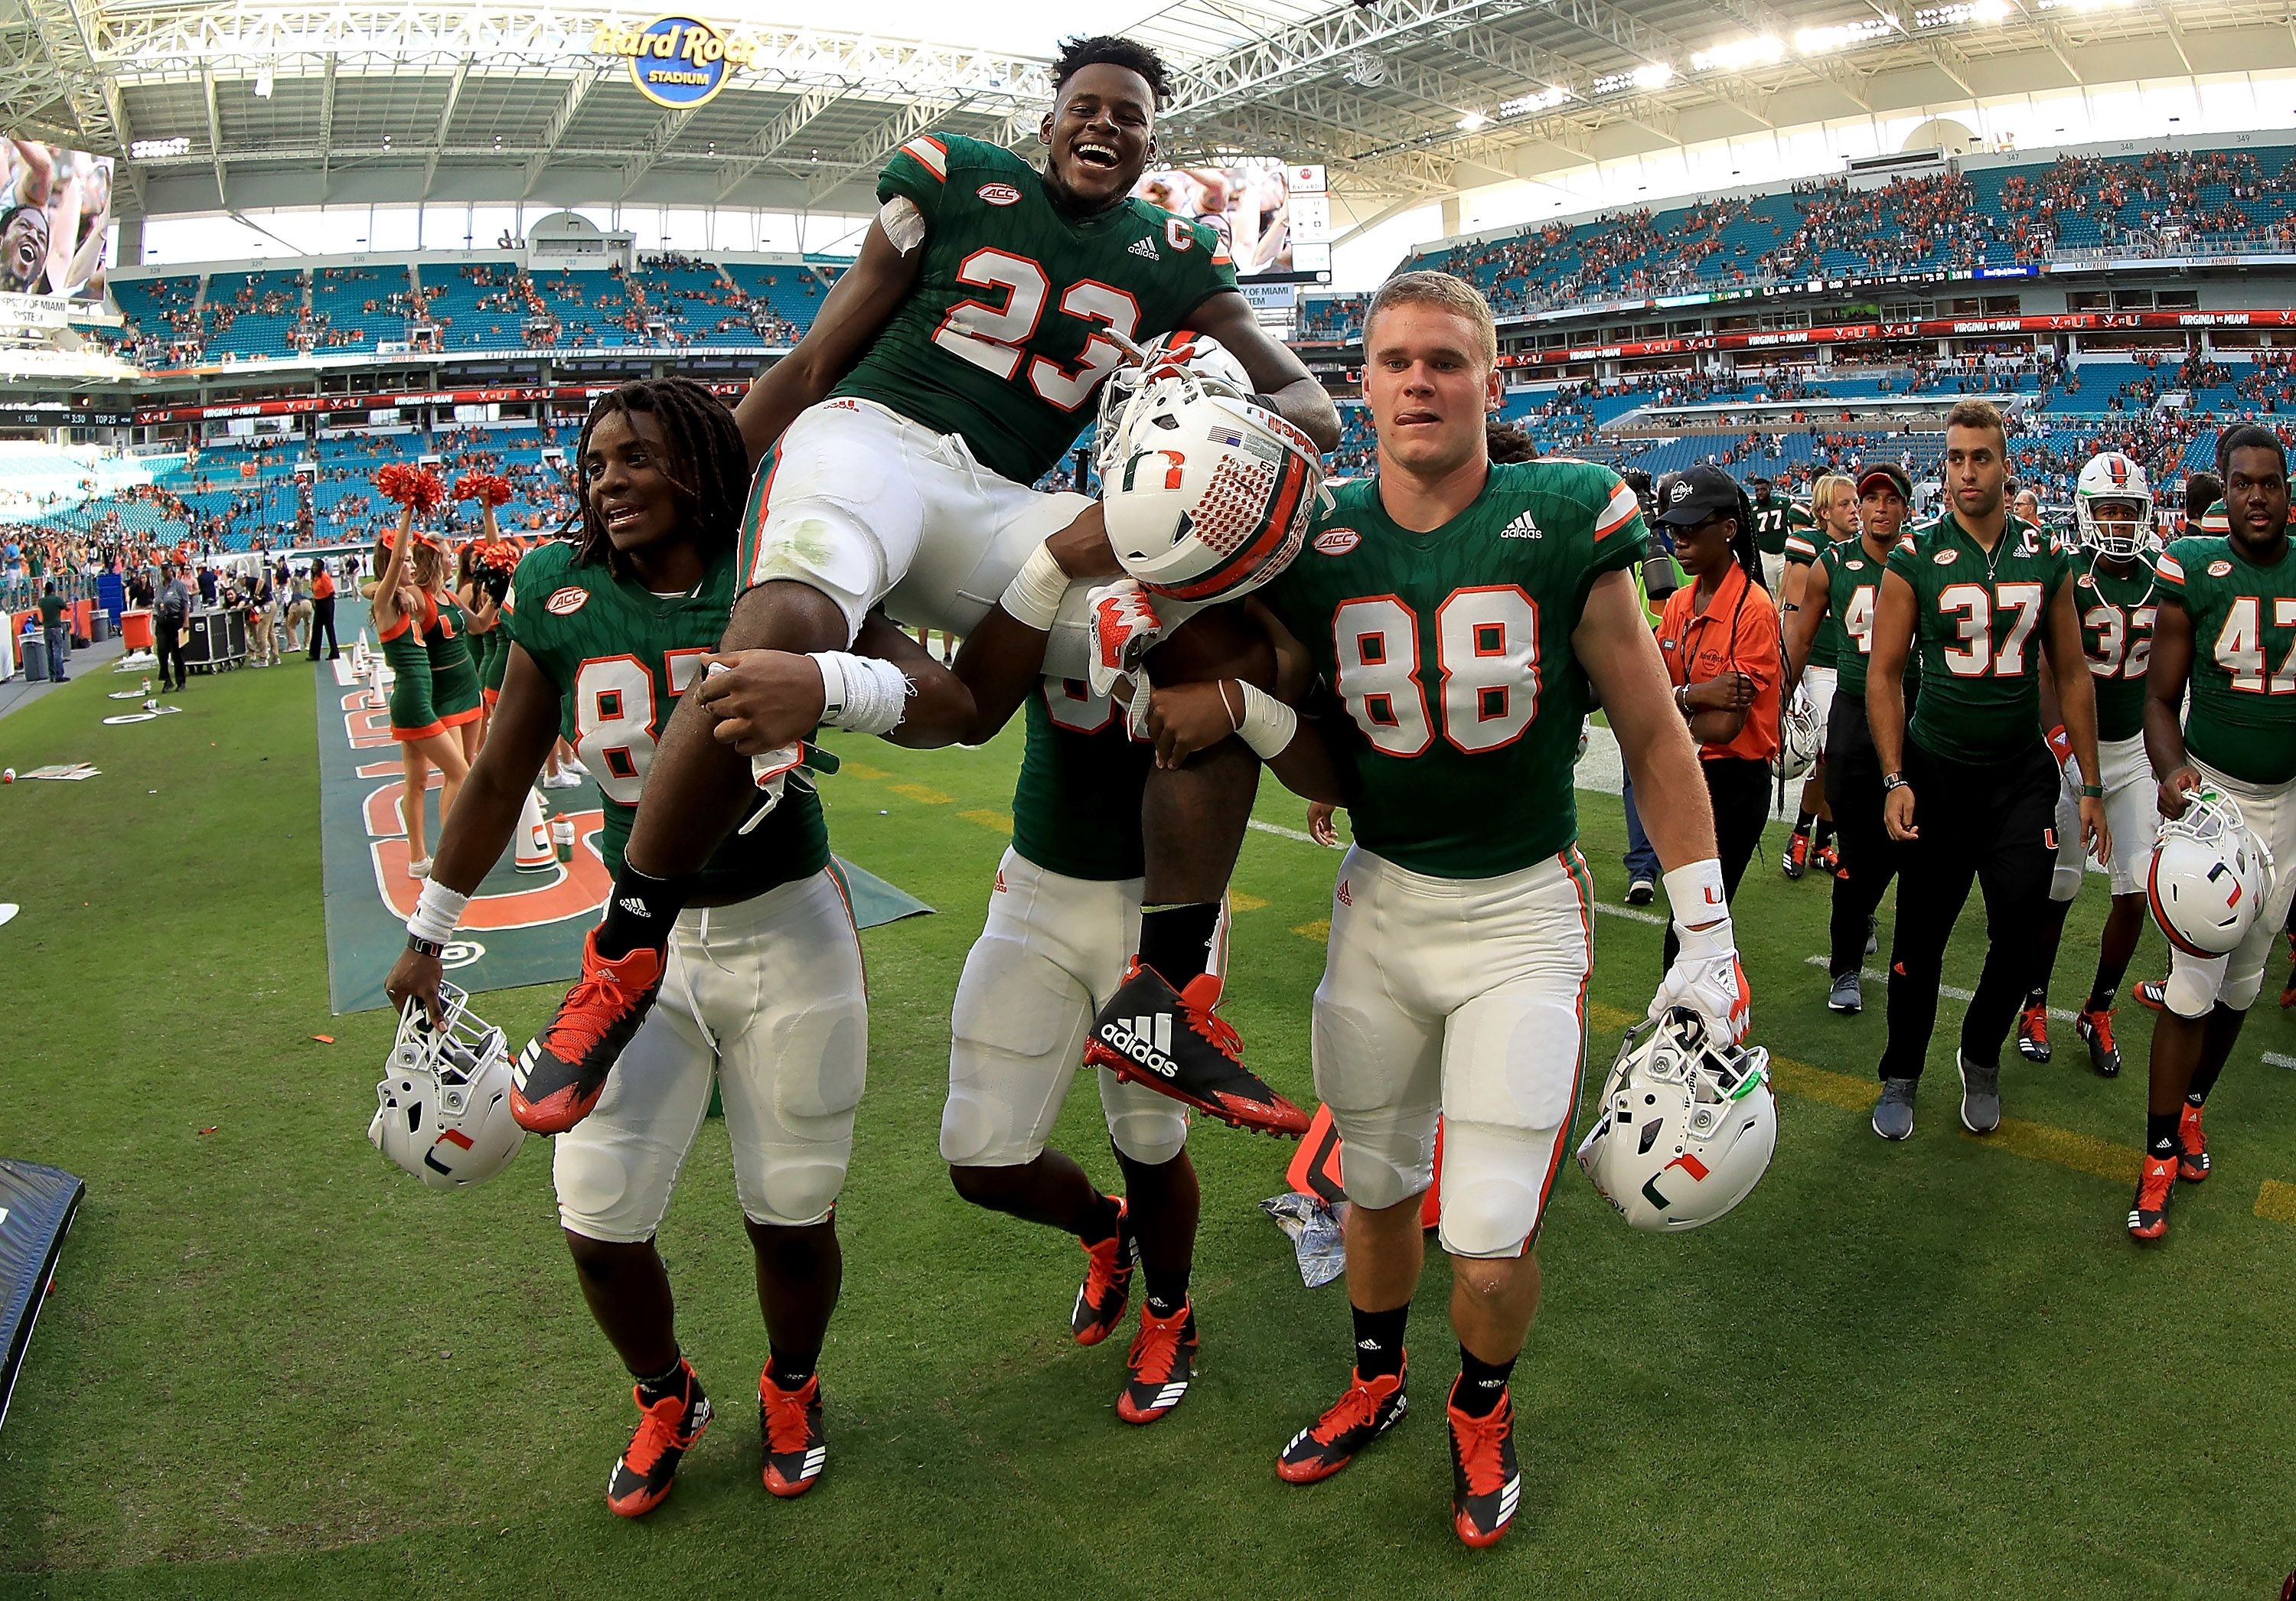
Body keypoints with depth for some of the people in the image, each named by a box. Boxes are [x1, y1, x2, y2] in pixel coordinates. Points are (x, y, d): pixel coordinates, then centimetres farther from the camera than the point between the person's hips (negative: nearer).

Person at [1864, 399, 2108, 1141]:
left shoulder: (2046, 559, 3)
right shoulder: (1915, 560, -6)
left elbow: (2071, 675, 8)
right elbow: (1884, 674, -4)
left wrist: (2091, 786, 6)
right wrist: (1894, 780, -13)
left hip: (2023, 776, 2)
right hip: (1937, 774, -2)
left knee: (2020, 937, 3)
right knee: (1921, 938, 6)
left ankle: (1981, 1056, 29)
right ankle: (1901, 1074, 24)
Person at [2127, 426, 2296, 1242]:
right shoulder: (2194, 572, -11)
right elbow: (2162, 700, -7)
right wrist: (2173, 771, -24)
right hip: (2211, 793, -3)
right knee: (2194, 981, -6)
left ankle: (2193, 1101, 35)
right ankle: (2161, 1154, 4)